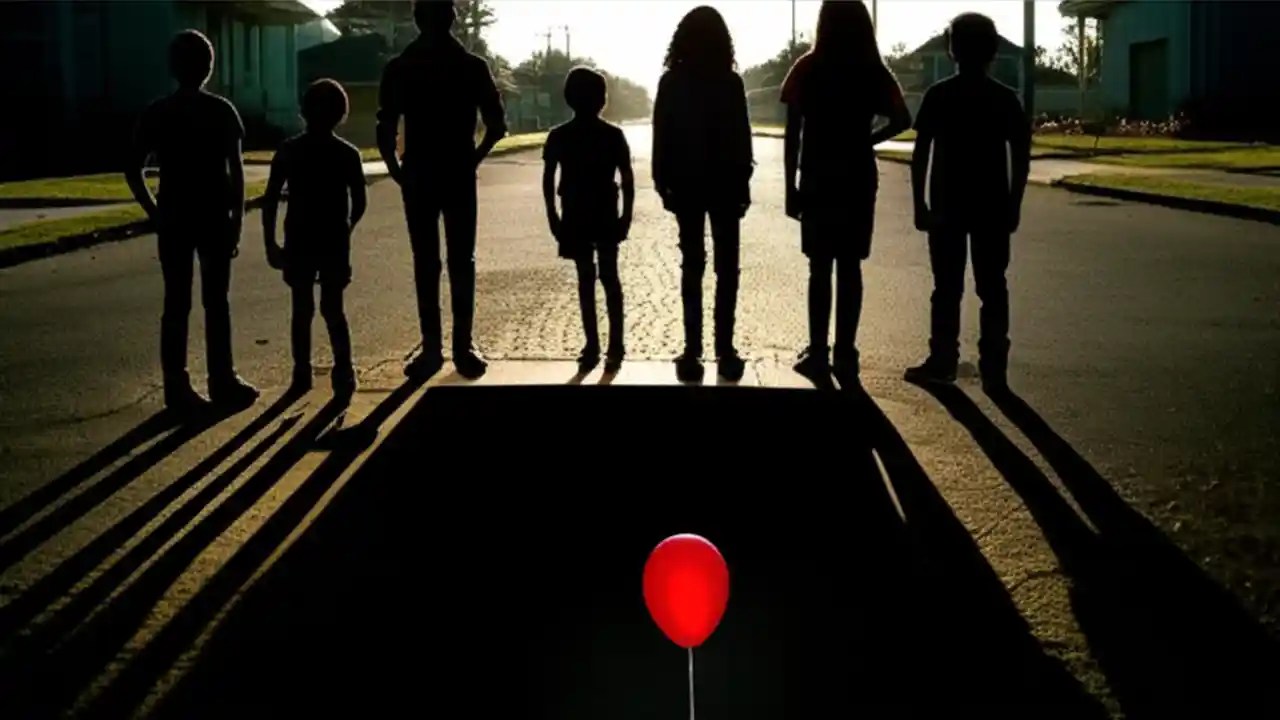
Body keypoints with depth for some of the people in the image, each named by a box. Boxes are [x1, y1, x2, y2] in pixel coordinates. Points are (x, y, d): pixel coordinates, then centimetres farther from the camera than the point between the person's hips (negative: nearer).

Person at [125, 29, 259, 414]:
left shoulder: (156, 113, 2)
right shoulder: (221, 111, -4)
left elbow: (133, 171, 0)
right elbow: (236, 173, -6)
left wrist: (155, 213, 6)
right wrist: (236, 221, -1)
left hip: (173, 219, 2)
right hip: (215, 218, -2)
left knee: (176, 303, 4)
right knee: (216, 301, 6)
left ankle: (177, 386, 4)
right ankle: (221, 381, 9)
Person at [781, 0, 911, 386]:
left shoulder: (807, 69, -5)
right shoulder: (874, 72, 2)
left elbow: (792, 133, -8)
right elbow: (902, 119, -3)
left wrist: (790, 185, -3)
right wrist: (865, 141, 10)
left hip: (818, 179, -2)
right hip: (859, 179, 2)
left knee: (820, 267, 3)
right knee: (850, 267, 6)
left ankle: (818, 353, 4)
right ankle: (845, 354, 7)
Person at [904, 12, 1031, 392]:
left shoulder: (939, 95, -3)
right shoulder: (1006, 98, 2)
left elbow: (920, 154, -5)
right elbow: (1021, 158, 0)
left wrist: (920, 204, 0)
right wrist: (1013, 205, 6)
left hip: (948, 206, -1)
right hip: (993, 207, 2)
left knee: (947, 288, 5)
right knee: (992, 289, 3)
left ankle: (943, 362, 7)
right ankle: (993, 368, 1)